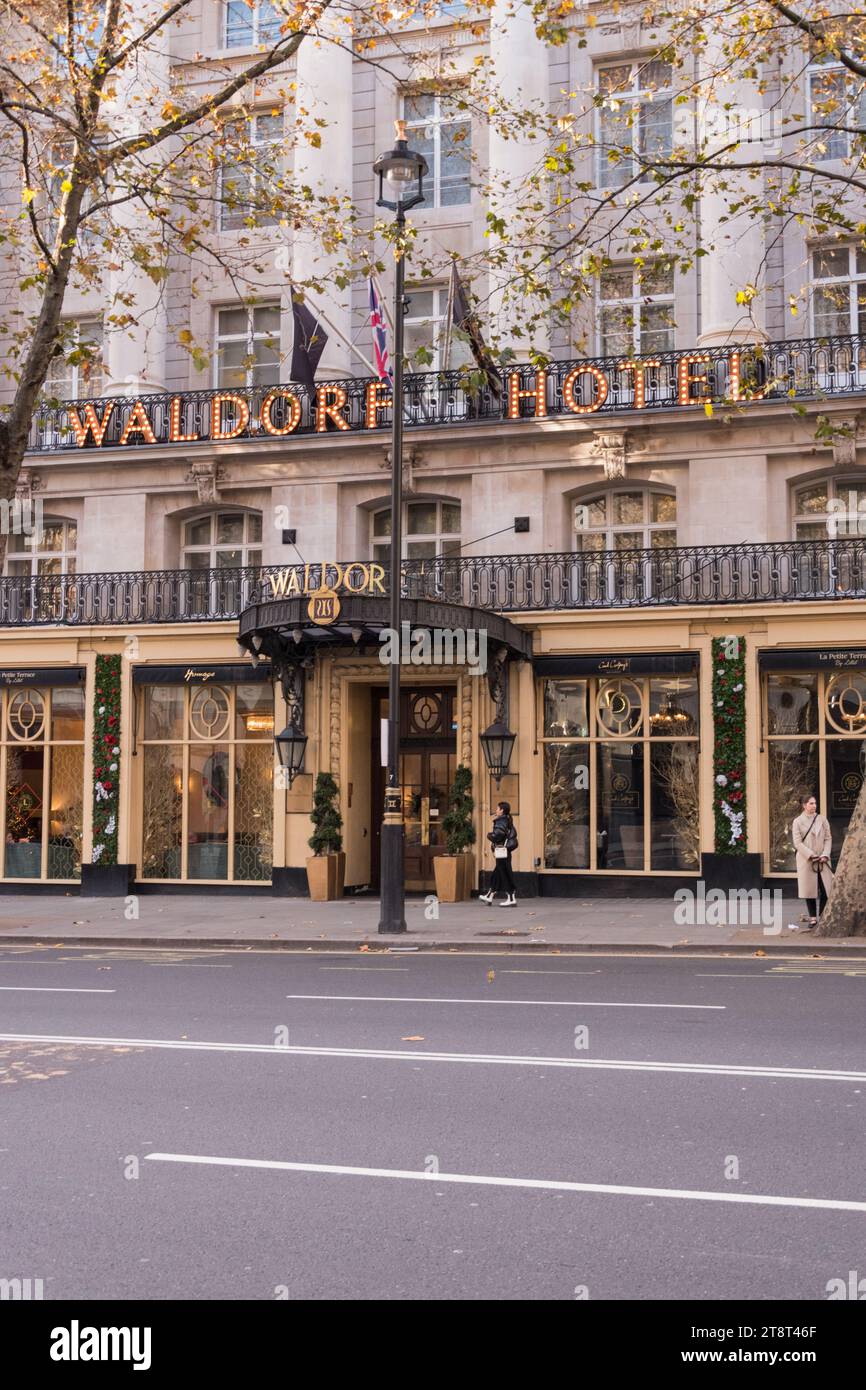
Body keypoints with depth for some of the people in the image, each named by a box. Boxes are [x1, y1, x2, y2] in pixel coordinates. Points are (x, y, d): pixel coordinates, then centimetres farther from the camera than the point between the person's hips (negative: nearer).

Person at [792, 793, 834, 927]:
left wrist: (825, 855, -8)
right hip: (806, 861, -2)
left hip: (822, 860, 2)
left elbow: (828, 838, 6)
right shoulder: (797, 822, 0)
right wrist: (811, 855, -14)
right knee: (809, 889, 0)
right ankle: (813, 917, 8)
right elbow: (797, 842, -6)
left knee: (826, 889, -3)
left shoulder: (822, 819, 8)